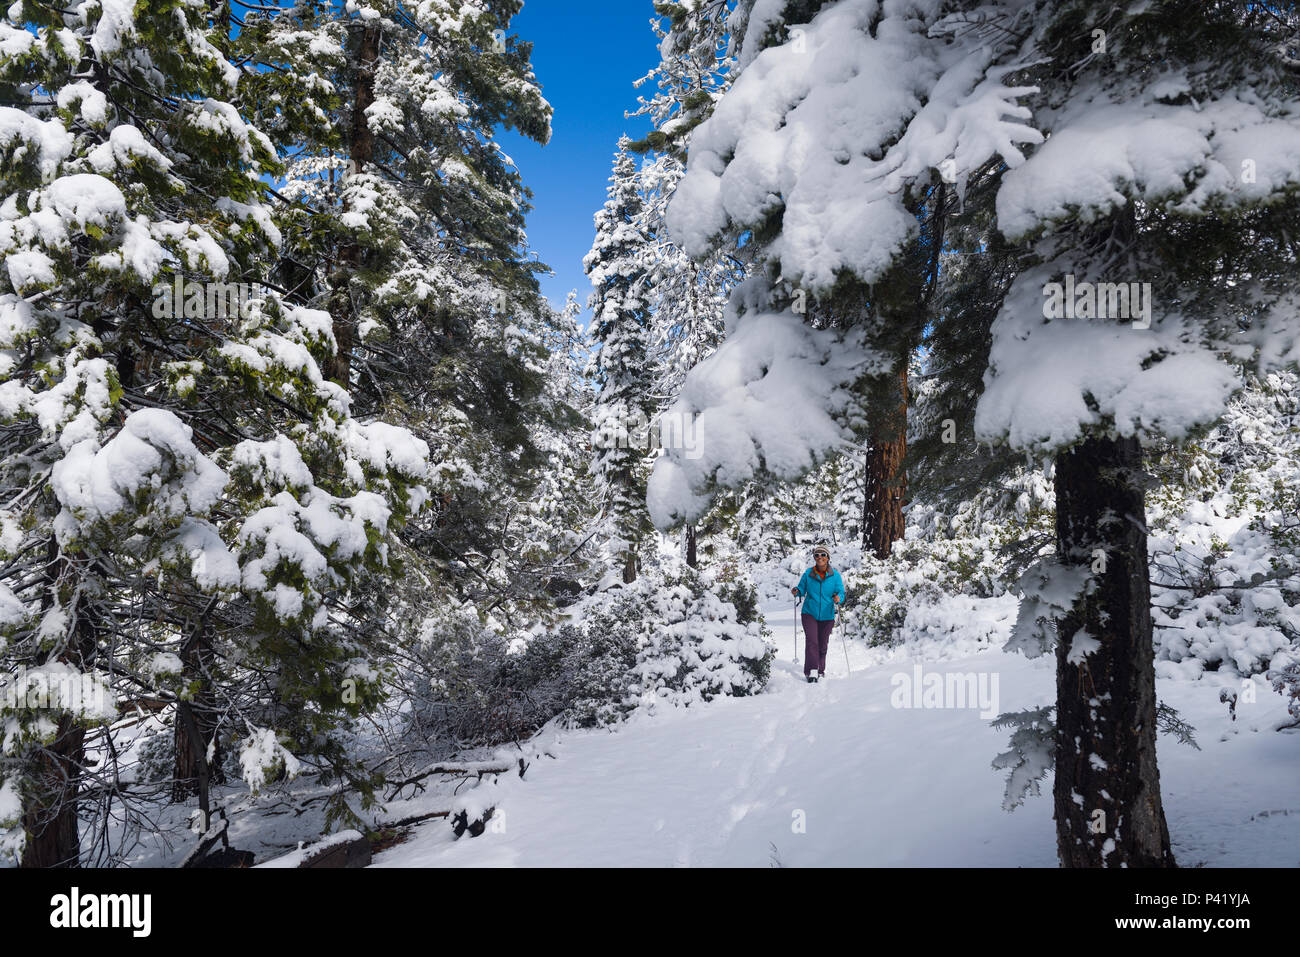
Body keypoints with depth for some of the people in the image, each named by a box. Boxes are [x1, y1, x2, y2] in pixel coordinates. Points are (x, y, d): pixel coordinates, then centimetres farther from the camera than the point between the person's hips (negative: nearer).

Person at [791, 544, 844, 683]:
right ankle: (811, 672, -16)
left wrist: (838, 598, -26)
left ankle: (820, 669, 30)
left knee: (822, 644, 12)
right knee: (811, 641, -15)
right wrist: (797, 591, -16)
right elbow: (802, 588, 6)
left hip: (827, 616, 1)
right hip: (809, 613, -1)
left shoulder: (835, 575, -4)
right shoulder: (808, 574, -2)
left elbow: (841, 592, -4)